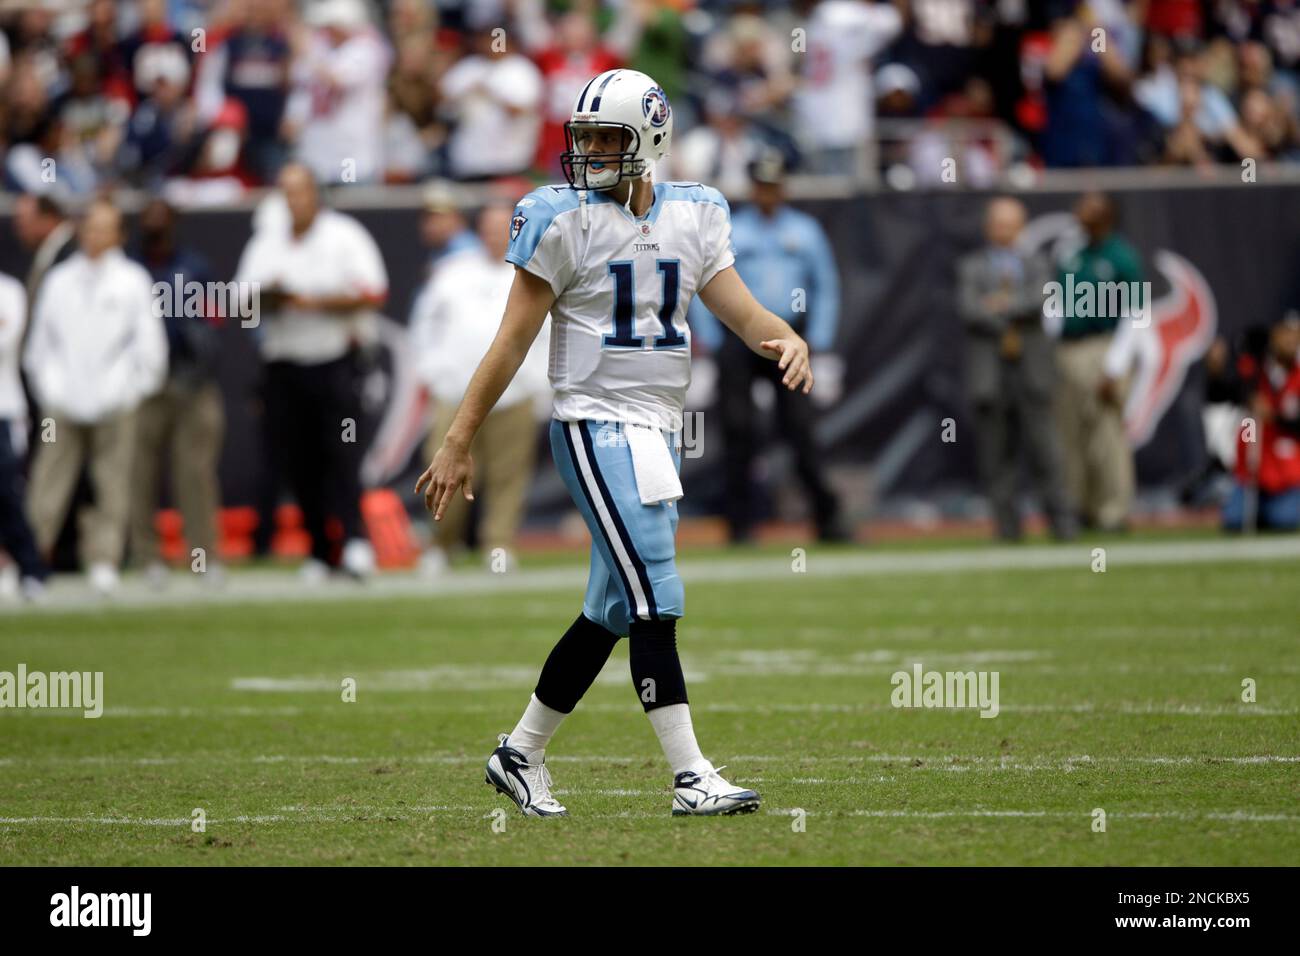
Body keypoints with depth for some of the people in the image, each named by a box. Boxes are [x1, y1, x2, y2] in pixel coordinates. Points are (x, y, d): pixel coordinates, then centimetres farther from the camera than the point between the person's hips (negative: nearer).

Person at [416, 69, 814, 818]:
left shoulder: (694, 219, 8)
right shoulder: (563, 221, -7)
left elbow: (741, 309, 2)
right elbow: (514, 340, -5)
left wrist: (787, 340, -22)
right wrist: (458, 444, -6)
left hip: (659, 431, 6)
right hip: (595, 425, -6)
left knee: (612, 611, 11)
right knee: (656, 599, -13)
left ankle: (521, 754, 24)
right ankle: (692, 777, -13)